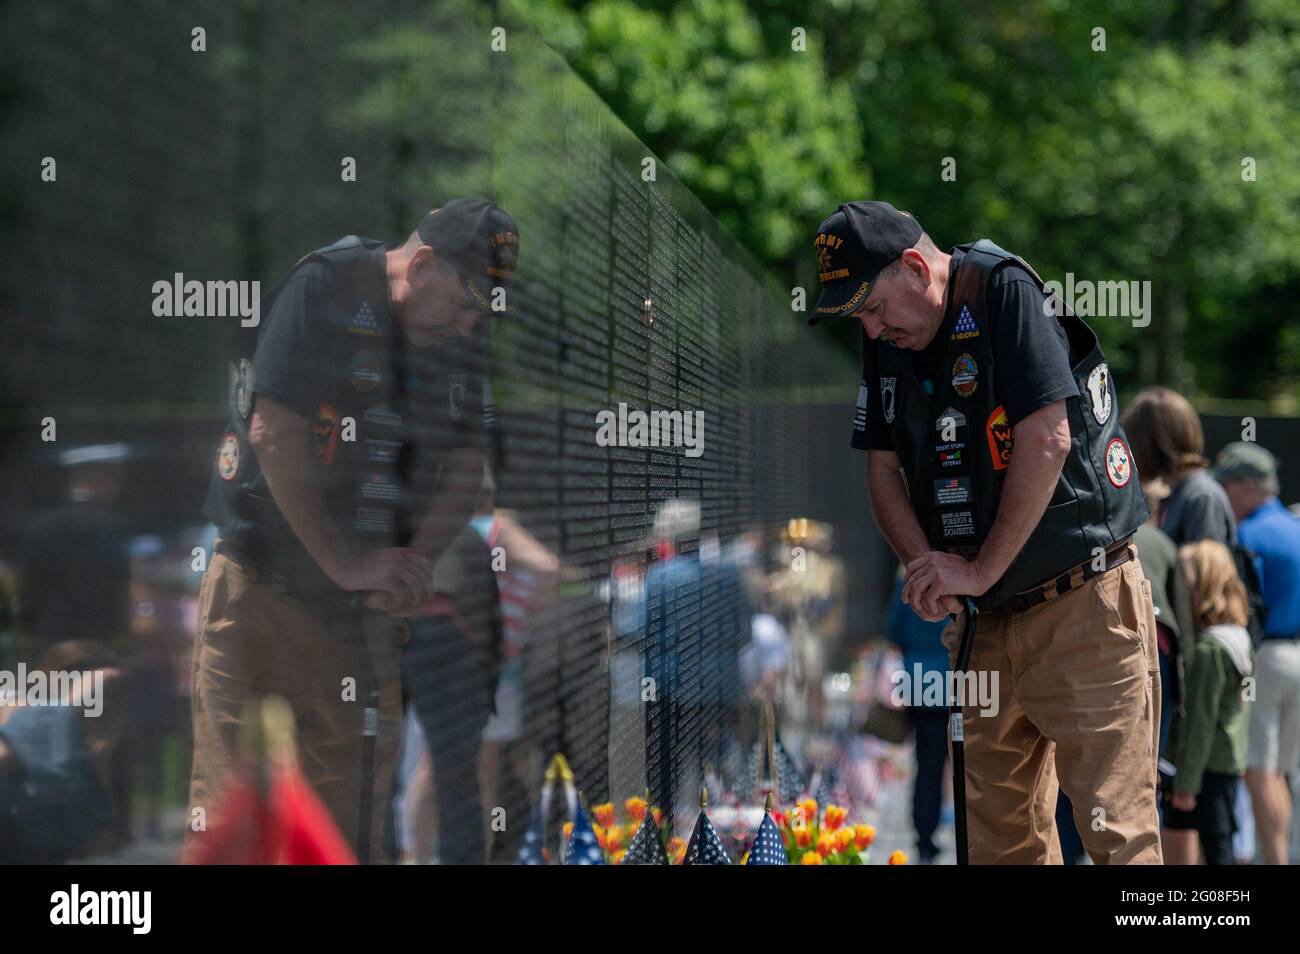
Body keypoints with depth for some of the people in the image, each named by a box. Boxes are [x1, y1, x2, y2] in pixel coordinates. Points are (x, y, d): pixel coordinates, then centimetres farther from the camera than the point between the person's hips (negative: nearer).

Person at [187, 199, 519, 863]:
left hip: (365, 608, 5)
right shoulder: (323, 287, -8)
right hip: (261, 582, -5)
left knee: (353, 822, 1)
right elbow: (275, 434, -14)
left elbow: (463, 476, 11)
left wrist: (414, 564, -8)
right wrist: (344, 565, -14)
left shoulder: (454, 340, 9)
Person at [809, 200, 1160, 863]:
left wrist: (981, 569, -13)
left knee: (1117, 833, -10)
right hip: (985, 620, 8)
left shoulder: (1005, 292, -13)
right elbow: (883, 468, 12)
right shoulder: (885, 341, 9)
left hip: (1082, 603, -7)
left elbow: (1047, 440, -20)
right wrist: (928, 569, -7)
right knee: (1000, 834, 8)